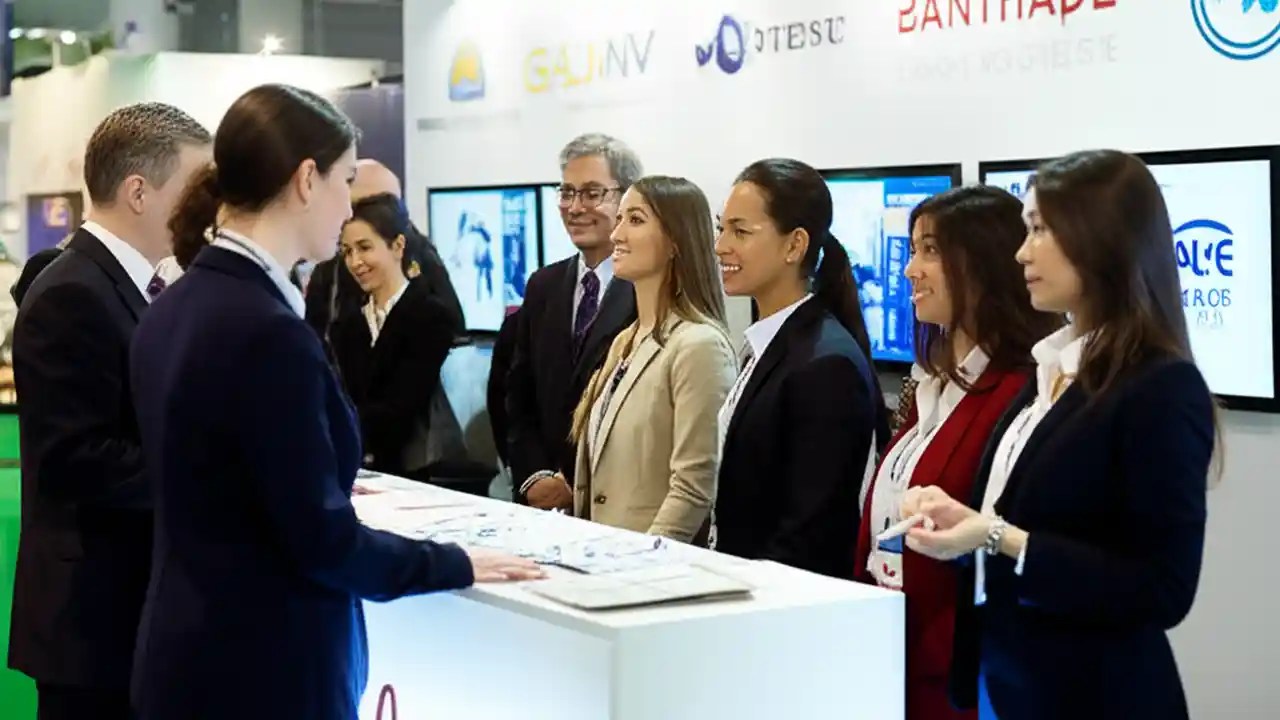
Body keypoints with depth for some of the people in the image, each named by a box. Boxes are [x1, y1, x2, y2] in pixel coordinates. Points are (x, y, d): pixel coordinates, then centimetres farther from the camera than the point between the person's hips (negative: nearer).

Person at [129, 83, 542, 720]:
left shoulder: (174, 309, 5)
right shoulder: (267, 330, -22)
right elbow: (322, 541, -19)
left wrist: (331, 490, 29)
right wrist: (456, 565, -6)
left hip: (191, 653, 9)